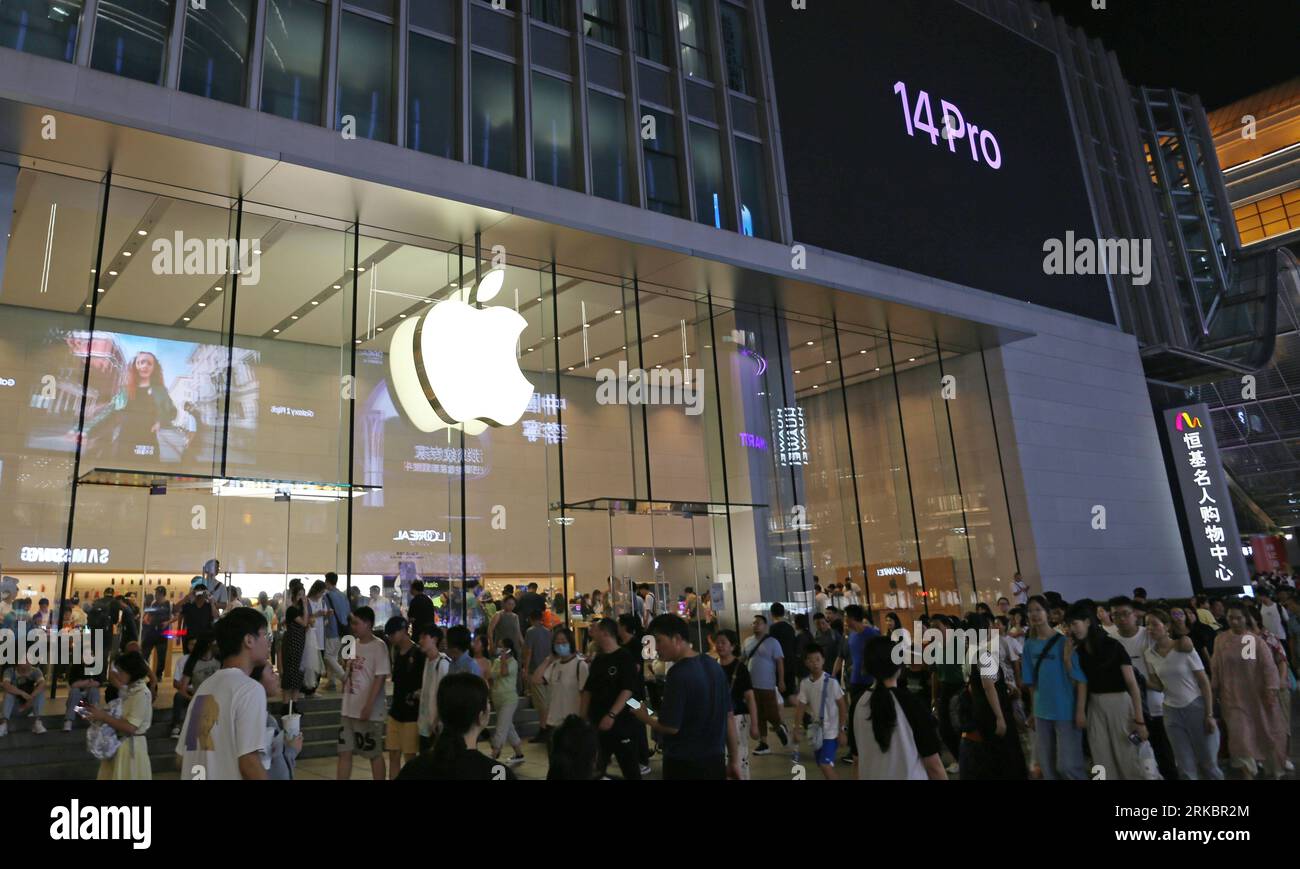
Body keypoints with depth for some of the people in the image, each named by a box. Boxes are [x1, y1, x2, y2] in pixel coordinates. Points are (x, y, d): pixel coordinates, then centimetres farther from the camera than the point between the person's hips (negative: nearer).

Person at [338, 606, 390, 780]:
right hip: (349, 709, 7)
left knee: (375, 753, 5)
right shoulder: (354, 644, 9)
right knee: (344, 752, 11)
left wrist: (368, 706, -21)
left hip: (369, 711, -7)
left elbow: (380, 678, -18)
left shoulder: (378, 646, -14)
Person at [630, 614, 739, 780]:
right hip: (715, 759, 7)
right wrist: (734, 759, 15)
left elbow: (670, 727, -20)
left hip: (684, 764, -7)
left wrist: (646, 718, -1)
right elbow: (728, 716, 8)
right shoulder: (713, 665, 3)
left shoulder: (679, 674, -19)